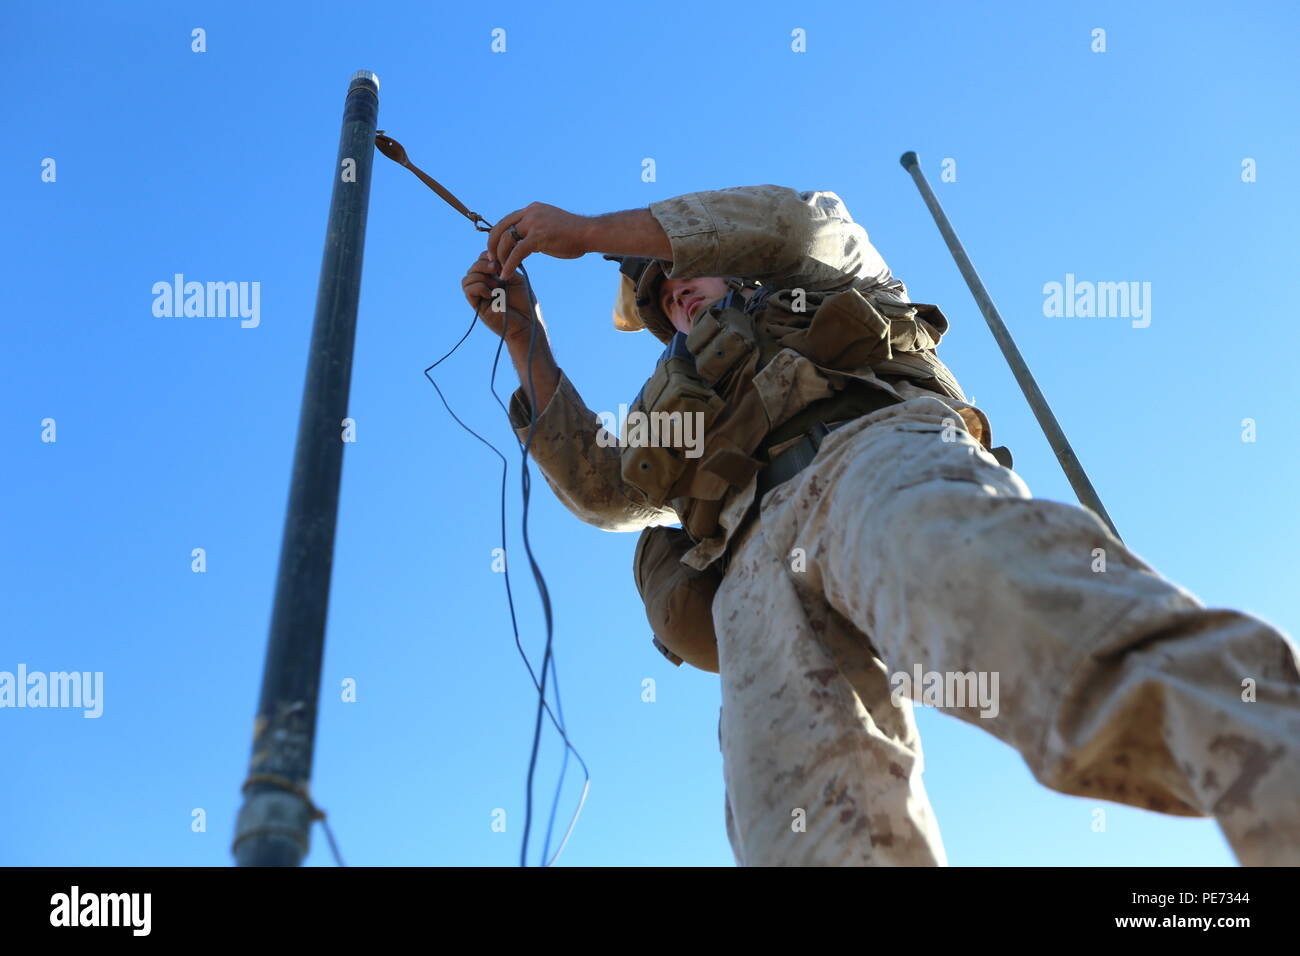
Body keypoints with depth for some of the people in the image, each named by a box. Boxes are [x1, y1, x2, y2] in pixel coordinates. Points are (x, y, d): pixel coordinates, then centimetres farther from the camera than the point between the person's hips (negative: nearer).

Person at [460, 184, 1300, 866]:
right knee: (817, 840, -30)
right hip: (755, 568, 3)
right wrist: (526, 337, 32)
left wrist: (589, 230, 18)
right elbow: (600, 487, 32)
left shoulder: (826, 289, 39)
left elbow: (808, 219, 17)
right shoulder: (687, 412, 47)